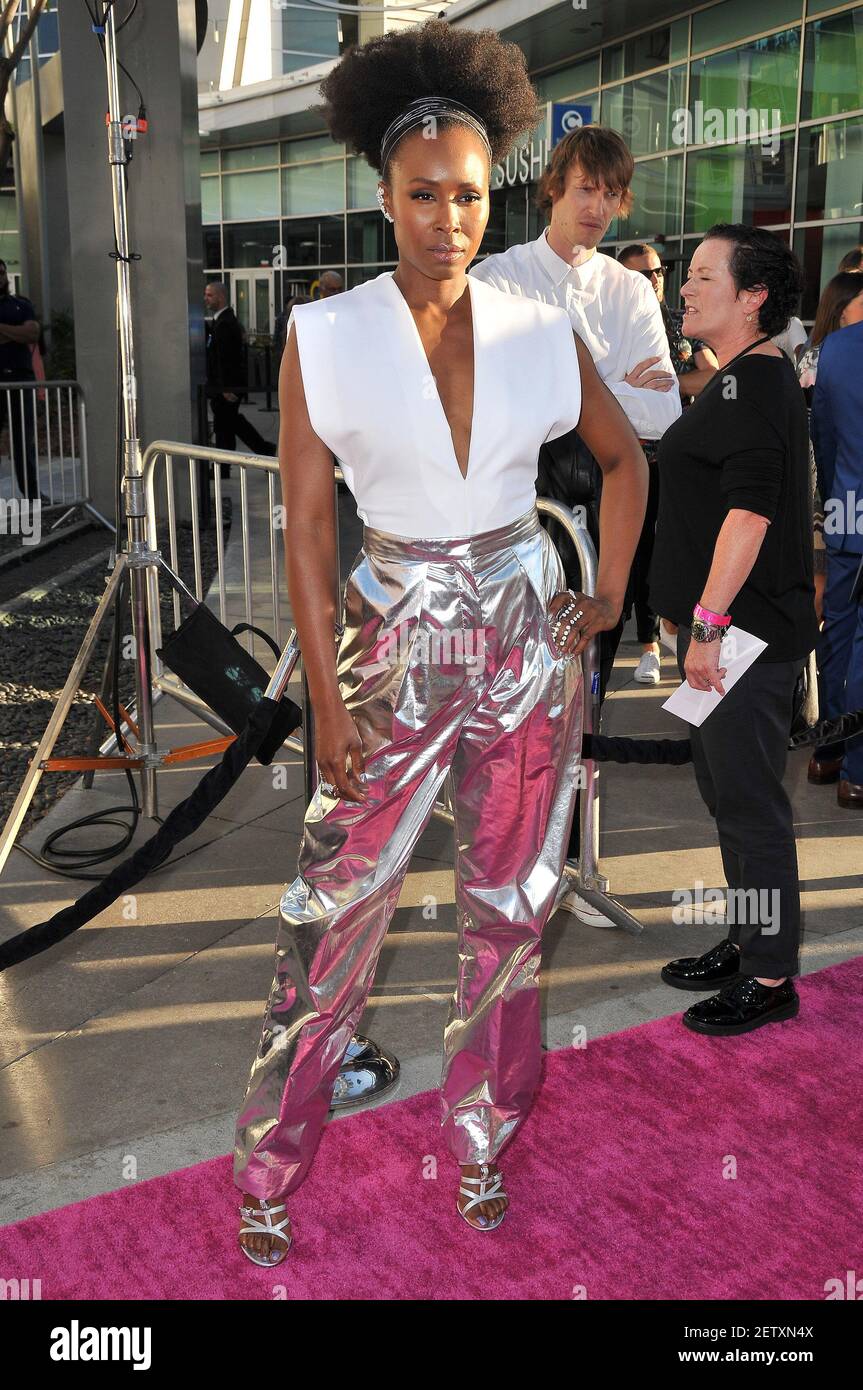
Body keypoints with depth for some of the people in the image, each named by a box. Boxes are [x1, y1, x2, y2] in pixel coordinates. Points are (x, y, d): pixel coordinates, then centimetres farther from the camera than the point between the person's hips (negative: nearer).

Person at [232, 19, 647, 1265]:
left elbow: (625, 457, 16)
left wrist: (611, 593, 9)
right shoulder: (325, 338, -7)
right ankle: (268, 1171, 23)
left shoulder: (543, 336, -1)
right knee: (337, 910, 4)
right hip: (396, 648, -2)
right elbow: (306, 527, -7)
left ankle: (481, 1141, 33)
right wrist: (327, 705, -9)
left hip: (528, 648, 3)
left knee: (510, 907, 12)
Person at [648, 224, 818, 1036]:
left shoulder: (755, 382, -16)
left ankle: (770, 980, 10)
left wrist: (708, 624, -25)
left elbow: (749, 511, -24)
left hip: (747, 634, -11)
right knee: (724, 790, 18)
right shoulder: (740, 379, 17)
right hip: (723, 628, 11)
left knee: (749, 802, -2)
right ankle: (746, 942, 33)